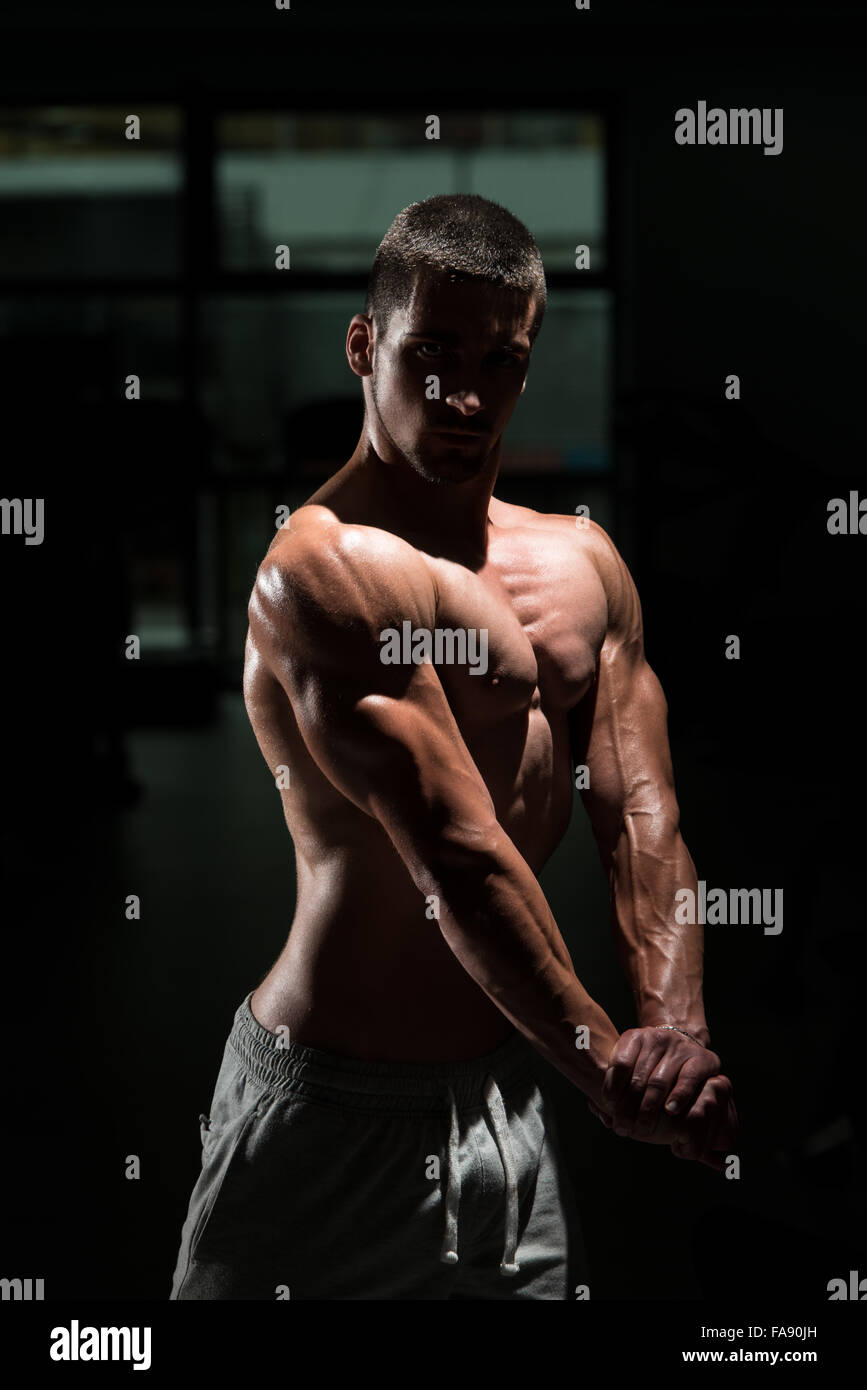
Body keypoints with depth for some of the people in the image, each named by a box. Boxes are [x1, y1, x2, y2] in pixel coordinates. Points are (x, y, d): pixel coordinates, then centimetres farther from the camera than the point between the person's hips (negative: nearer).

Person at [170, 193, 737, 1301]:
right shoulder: (325, 568, -15)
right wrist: (603, 1061, -21)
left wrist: (676, 1023, -13)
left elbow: (641, 814, 2)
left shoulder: (582, 565, 10)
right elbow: (455, 849, -21)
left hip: (511, 1086, 7)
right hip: (342, 1110, -7)